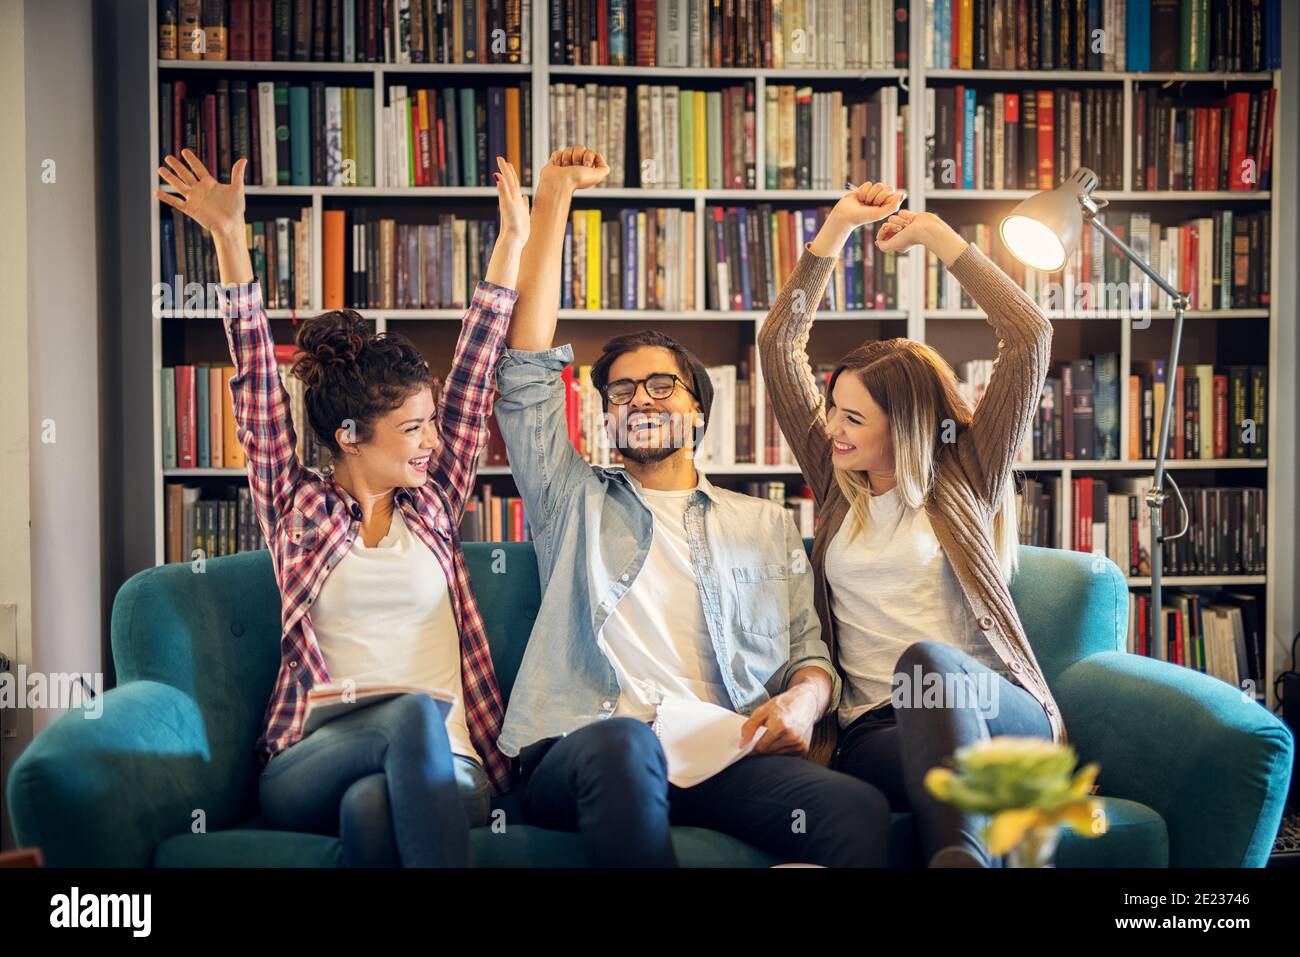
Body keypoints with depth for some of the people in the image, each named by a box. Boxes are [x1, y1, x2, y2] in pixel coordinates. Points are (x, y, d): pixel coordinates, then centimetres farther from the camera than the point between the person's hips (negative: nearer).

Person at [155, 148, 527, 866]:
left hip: (444, 765, 1)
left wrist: (512, 241, 11)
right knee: (413, 714, -36)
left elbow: (472, 377, 12)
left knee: (371, 803, -36)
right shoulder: (296, 507, 10)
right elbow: (258, 389, 3)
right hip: (305, 773, -1)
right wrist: (229, 241, -3)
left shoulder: (432, 503, 15)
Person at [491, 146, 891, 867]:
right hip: (584, 750, 0)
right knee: (623, 741, -40)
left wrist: (804, 698, -4)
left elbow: (810, 652, 23)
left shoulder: (766, 524, 28)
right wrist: (553, 199, 15)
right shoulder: (574, 501, 24)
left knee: (858, 809, -32)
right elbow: (527, 368, 16)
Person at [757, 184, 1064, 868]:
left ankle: (961, 851, -53)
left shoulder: (964, 480, 11)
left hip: (997, 710, -2)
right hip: (877, 730, 2)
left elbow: (1030, 339, 4)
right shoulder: (836, 485, 19)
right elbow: (779, 346, 16)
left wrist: (939, 237, 8)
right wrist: (835, 231, 14)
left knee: (925, 661, -40)